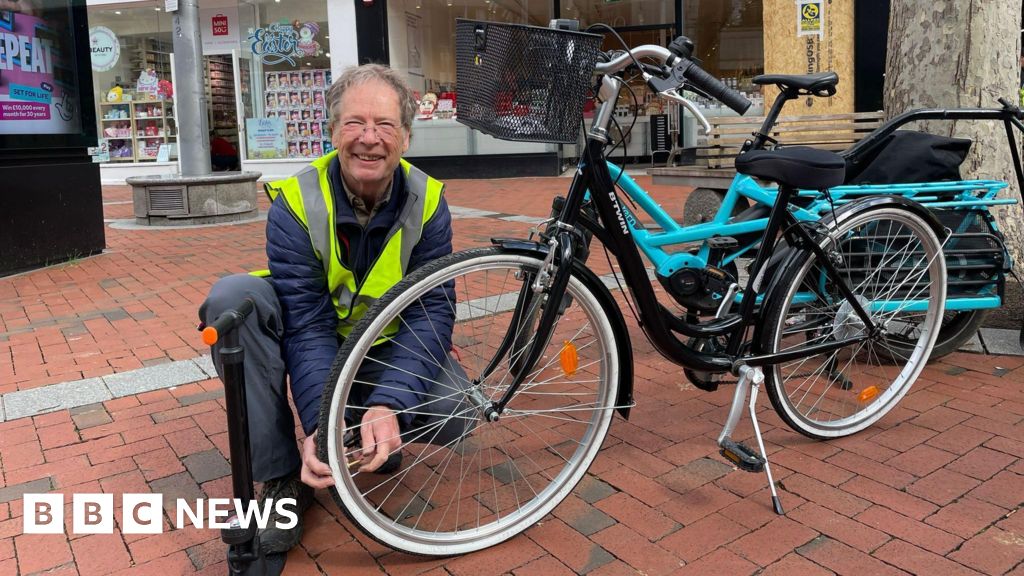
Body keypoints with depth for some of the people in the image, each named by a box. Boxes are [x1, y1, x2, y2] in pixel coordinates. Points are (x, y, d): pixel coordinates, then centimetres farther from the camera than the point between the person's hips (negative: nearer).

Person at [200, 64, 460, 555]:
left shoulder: (427, 202, -15)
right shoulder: (296, 204, -19)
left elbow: (432, 310, -21)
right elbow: (307, 324, -25)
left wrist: (390, 406, -36)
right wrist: (321, 423, -40)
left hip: (385, 347, 1)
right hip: (314, 337, 0)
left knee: (452, 411, -27)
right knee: (234, 297, -29)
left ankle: (372, 429, 10)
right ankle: (281, 476, -18)